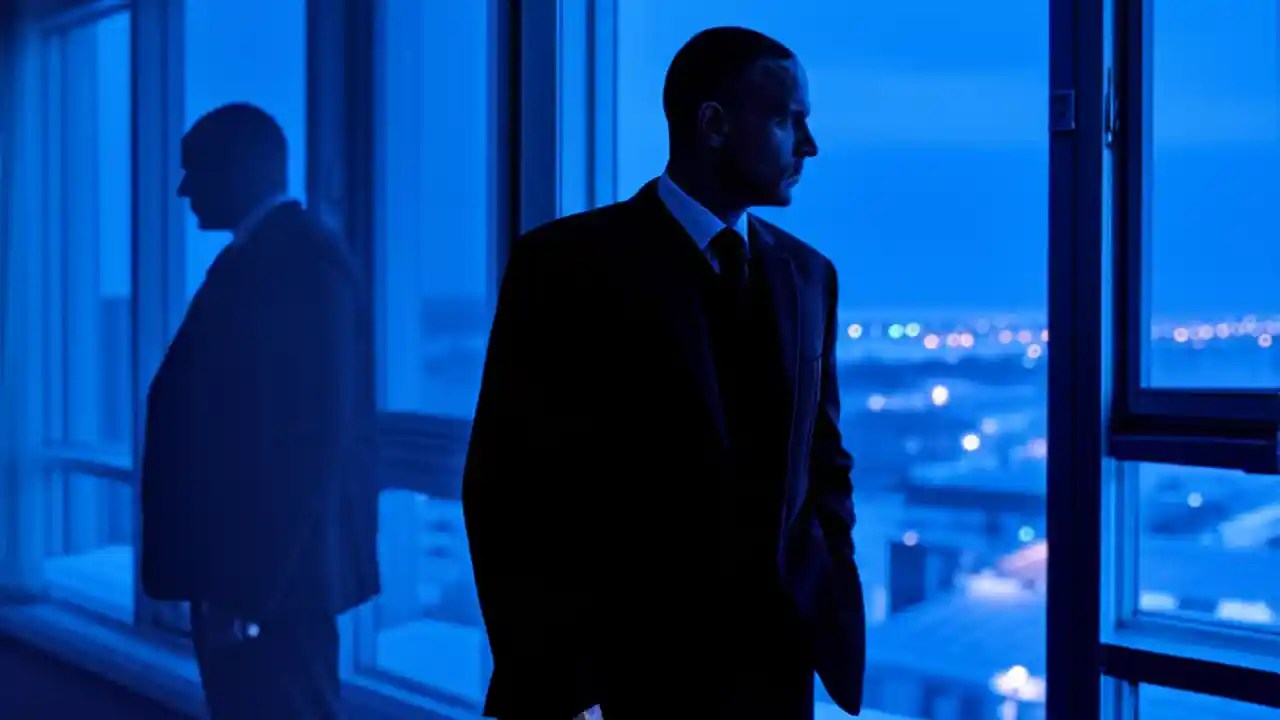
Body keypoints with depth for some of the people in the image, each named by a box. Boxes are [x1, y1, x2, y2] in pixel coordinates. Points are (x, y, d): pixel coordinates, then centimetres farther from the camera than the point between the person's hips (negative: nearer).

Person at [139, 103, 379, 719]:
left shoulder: (302, 263, -15)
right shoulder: (257, 261, 15)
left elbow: (312, 439, -22)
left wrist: (250, 586, -22)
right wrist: (228, 577, 14)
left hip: (274, 576, -10)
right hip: (245, 567, 10)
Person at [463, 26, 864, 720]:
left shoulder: (807, 275, 6)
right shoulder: (567, 262, -9)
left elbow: (825, 462, 11)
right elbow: (509, 483, -10)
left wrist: (836, 624, 1)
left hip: (777, 661, 5)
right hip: (629, 663, -4)